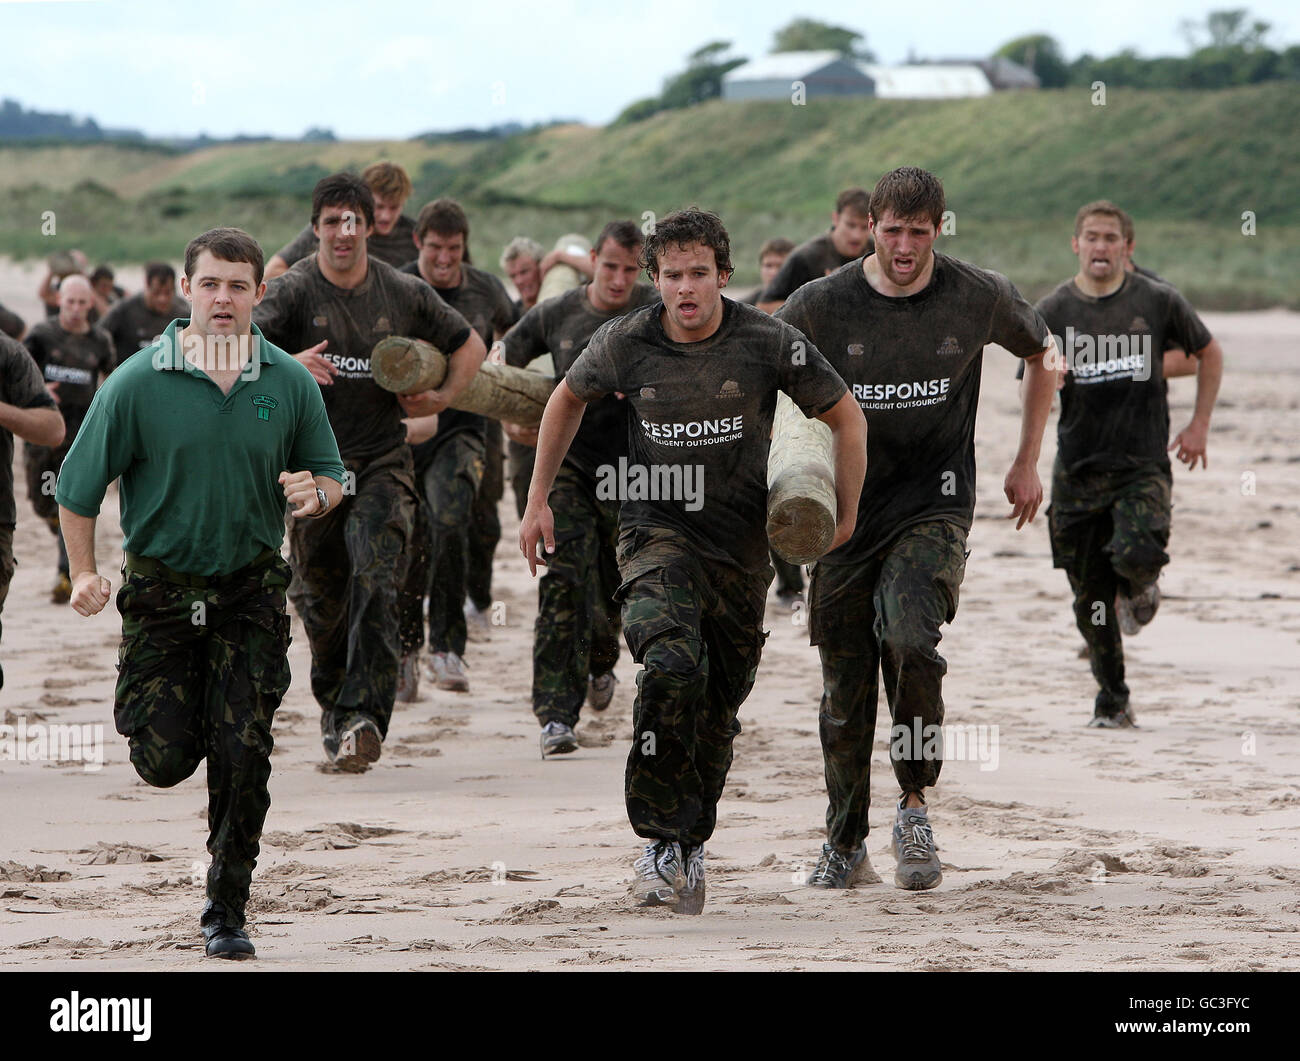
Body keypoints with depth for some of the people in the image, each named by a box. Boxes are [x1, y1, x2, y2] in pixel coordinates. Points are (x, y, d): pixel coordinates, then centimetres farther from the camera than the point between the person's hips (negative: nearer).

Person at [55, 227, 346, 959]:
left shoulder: (291, 383, -2)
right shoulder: (138, 383, -9)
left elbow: (332, 476, 8)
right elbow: (80, 486, -1)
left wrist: (315, 494, -15)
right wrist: (85, 573, -7)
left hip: (252, 589, 1)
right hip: (161, 586, -1)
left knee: (244, 758, -4)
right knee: (165, 761, -2)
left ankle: (228, 910, 10)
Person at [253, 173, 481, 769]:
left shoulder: (404, 294, 5)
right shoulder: (293, 291, -4)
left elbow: (470, 346, 19)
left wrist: (442, 399, 2)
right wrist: (286, 363, -39)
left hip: (383, 460, 0)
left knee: (376, 582, -18)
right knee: (319, 596, 8)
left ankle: (364, 716, -24)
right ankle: (334, 703, 33)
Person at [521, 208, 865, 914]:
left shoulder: (769, 344, -9)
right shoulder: (625, 344, -5)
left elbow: (845, 418, 5)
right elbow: (568, 399, 15)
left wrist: (847, 514, 3)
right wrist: (538, 501, 15)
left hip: (742, 544, 2)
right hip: (657, 531, -2)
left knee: (720, 706, 8)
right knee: (670, 668, -28)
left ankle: (692, 841, 31)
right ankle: (663, 842, -19)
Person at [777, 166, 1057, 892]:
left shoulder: (980, 298, -4)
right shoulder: (820, 306, -6)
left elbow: (1042, 353, 16)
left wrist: (1027, 464, 16)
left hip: (935, 508, -1)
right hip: (846, 512, 1)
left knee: (912, 645, -25)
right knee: (845, 687, 4)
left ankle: (915, 807, -6)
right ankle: (846, 841, 22)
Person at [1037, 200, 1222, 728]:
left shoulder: (1159, 302, 0)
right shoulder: (1052, 312, 3)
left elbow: (1210, 352, 15)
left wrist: (1199, 426, 9)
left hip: (1144, 463, -2)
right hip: (1078, 467, 2)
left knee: (1136, 555, -26)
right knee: (1089, 598, 4)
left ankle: (1141, 585, 12)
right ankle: (1112, 699, 21)